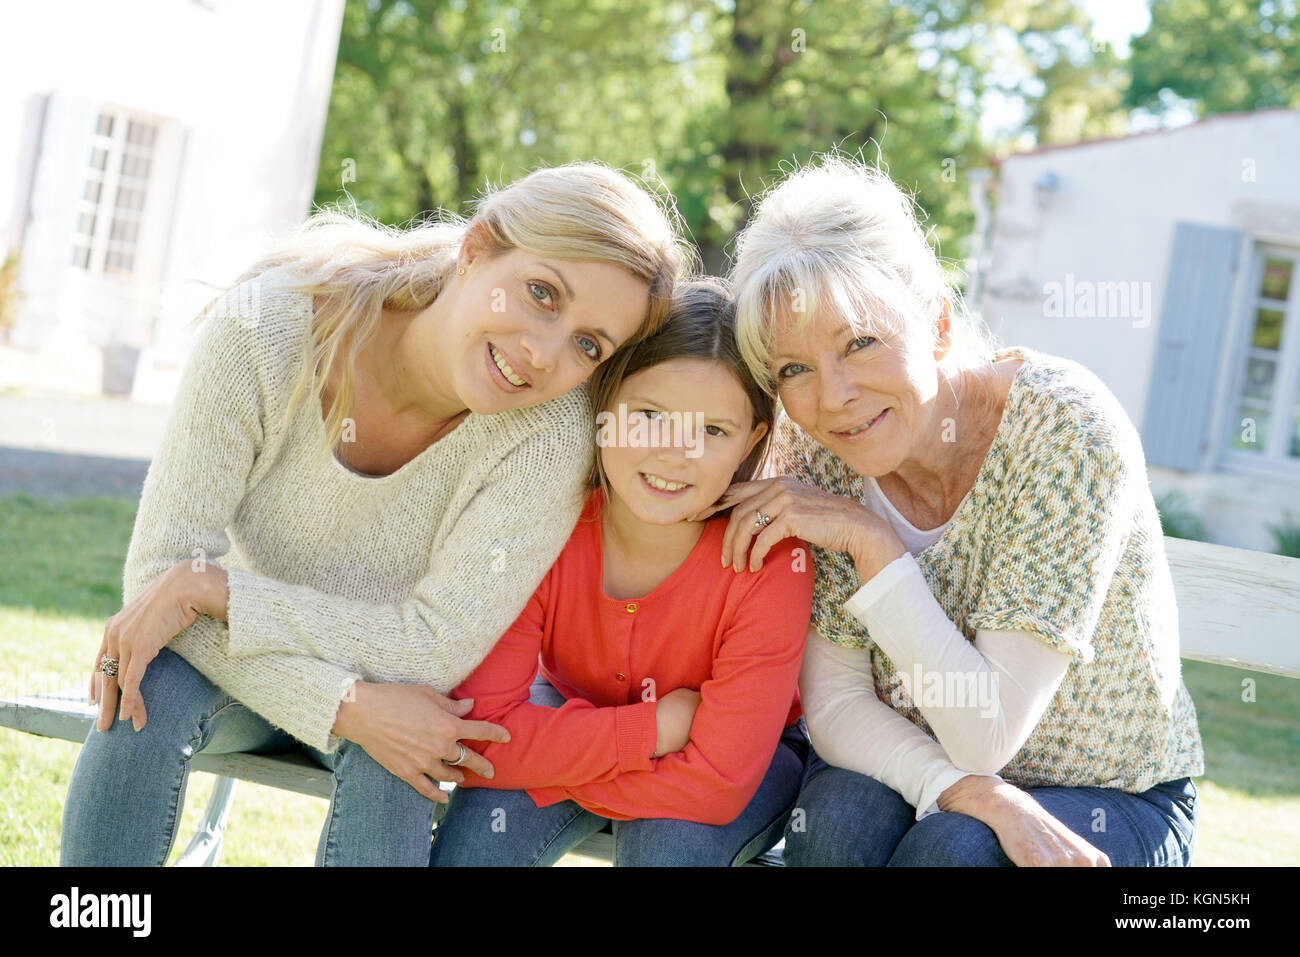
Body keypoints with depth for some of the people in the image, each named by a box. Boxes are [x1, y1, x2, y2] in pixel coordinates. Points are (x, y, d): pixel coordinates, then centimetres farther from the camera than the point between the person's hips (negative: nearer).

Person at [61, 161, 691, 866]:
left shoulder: (552, 433, -26)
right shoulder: (262, 331, -26)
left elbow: (434, 646, -26)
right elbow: (158, 571, -25)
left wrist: (208, 586, -31)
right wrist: (344, 705, -37)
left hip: (390, 687, 0)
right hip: (252, 669, 1)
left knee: (389, 765, -32)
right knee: (153, 688, -30)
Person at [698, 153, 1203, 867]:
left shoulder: (1067, 430, -23)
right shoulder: (814, 452, -10)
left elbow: (988, 734, -25)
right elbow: (834, 704, -10)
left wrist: (868, 538, -27)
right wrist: (970, 790, -27)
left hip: (1112, 803, -3)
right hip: (911, 768, 3)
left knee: (951, 846, -31)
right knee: (842, 811, -27)